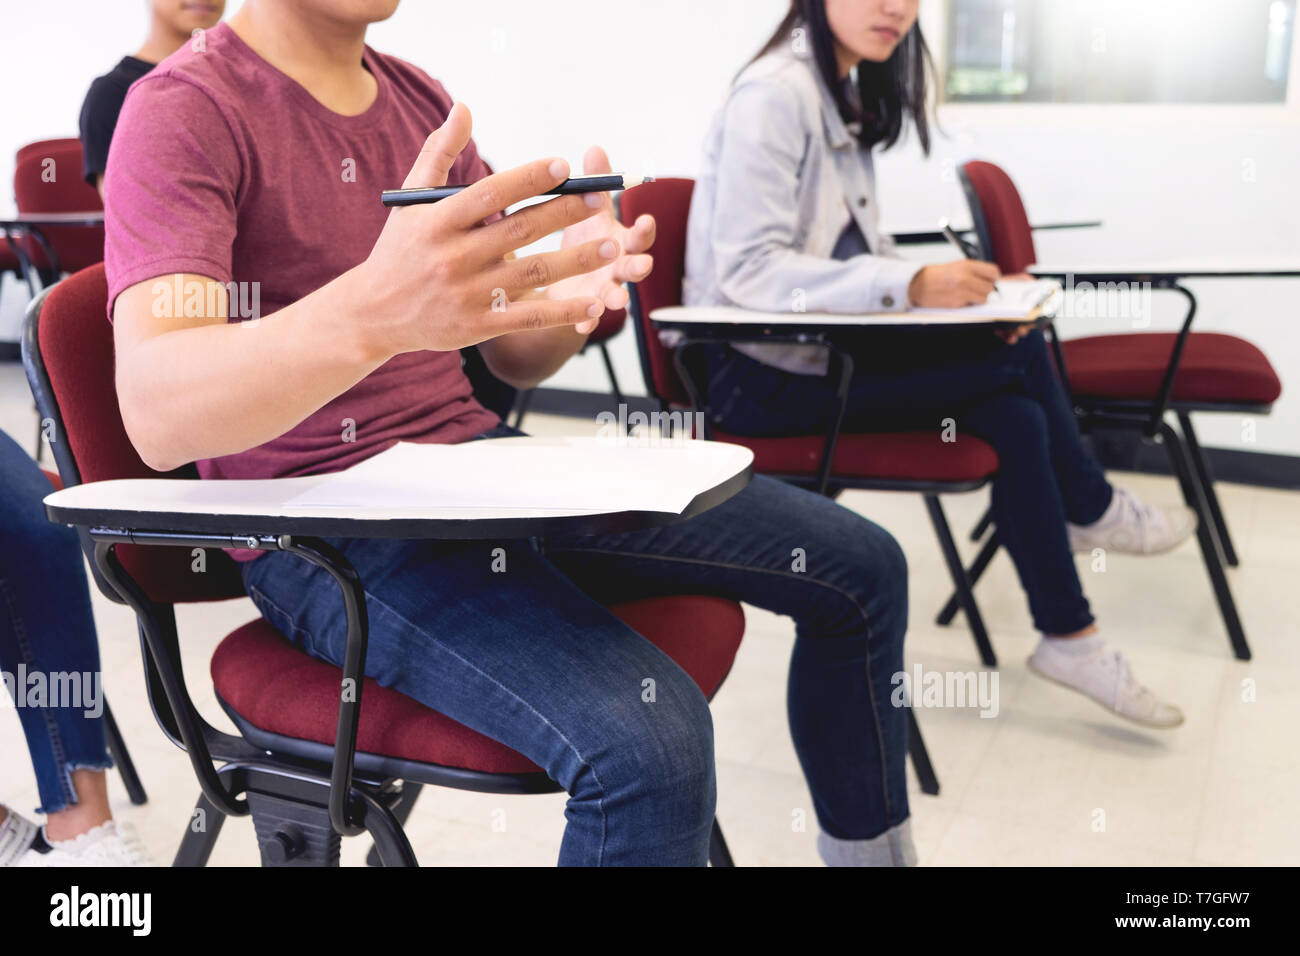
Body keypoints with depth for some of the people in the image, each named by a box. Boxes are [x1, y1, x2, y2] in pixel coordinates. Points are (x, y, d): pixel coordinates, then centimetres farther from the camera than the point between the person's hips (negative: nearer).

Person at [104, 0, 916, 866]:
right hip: (328, 528, -7)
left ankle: (870, 848, 22)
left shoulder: (425, 103, 10)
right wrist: (373, 311, -46)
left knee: (859, 564, 3)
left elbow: (515, 356, 12)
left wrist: (576, 289, -13)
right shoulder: (184, 111, -11)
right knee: (649, 742, -32)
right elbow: (156, 415, -27)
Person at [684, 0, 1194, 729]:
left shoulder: (850, 93, 11)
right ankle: (1091, 509, 9)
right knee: (1018, 354, -15)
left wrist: (947, 287, -7)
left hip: (820, 345, 8)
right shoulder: (774, 94, -16)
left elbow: (855, 254, 12)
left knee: (1014, 415, -11)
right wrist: (909, 286, -32)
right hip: (763, 373, -8)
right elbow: (748, 269, -24)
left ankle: (1070, 638, 2)